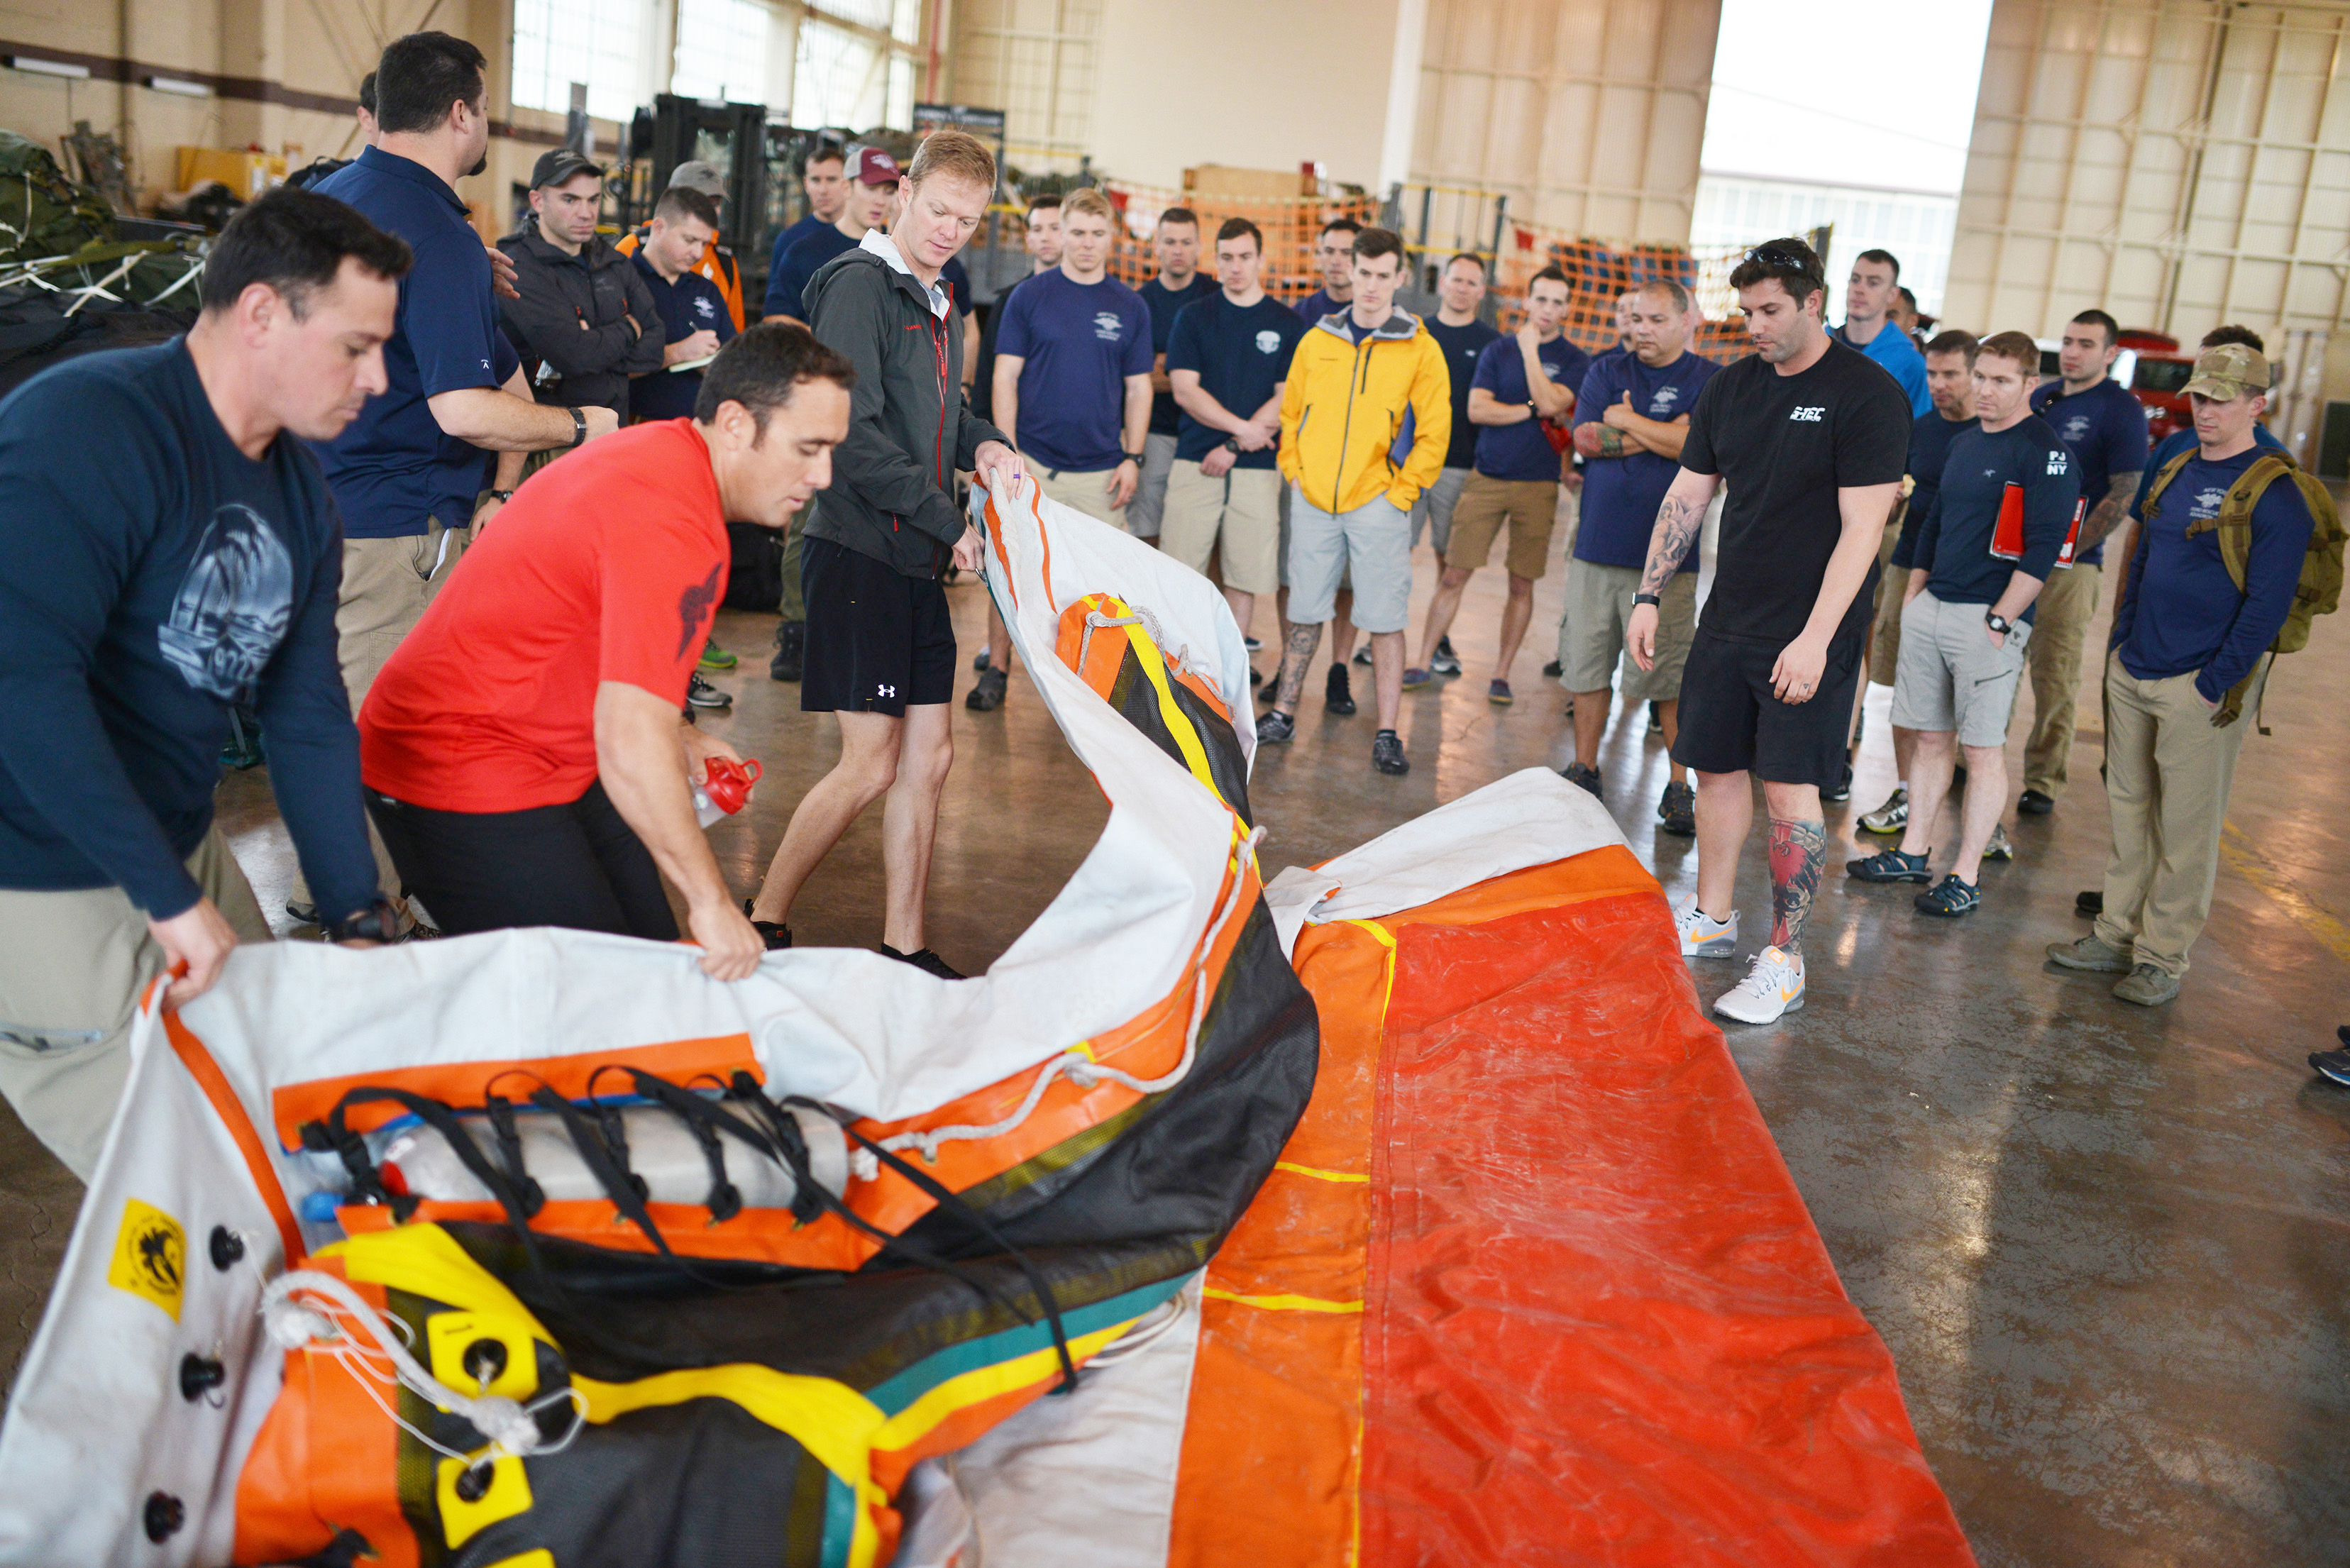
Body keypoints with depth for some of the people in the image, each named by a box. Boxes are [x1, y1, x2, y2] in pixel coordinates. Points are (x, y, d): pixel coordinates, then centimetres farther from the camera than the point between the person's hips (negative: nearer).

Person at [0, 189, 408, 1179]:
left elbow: (310, 715, 8)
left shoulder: (297, 485, 6)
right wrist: (171, 897, -28)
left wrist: (358, 922, 5)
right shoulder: (88, 428, -22)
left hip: (180, 845, 9)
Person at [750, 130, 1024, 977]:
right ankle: (763, 924, 9)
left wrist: (980, 444, 5)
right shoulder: (861, 285, -10)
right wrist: (946, 519, -15)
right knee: (870, 763, -8)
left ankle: (905, 949, 18)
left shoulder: (937, 301, 18)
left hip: (919, 560, 9)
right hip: (860, 551, -9)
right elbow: (853, 433, -19)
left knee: (929, 756, 8)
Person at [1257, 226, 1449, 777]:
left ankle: (1387, 735, 4)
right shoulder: (1316, 341, 8)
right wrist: (1294, 472, 4)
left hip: (1378, 504, -2)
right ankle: (1282, 714, 22)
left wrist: (1402, 490, -6)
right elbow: (1291, 414, 15)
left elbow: (1435, 431, 0)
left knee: (1385, 621, -1)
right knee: (1304, 613, 10)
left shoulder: (1420, 349, 0)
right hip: (1314, 500, 3)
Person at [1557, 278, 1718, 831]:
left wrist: (1624, 421, -4)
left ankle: (1680, 786, 6)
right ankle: (1584, 770, 22)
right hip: (1597, 543, 4)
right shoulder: (1606, 371, 12)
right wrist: (1660, 434, -6)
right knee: (1587, 666, 8)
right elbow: (1585, 440, -1)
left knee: (1670, 677, -5)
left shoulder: (1711, 381, 3)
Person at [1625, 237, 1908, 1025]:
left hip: (1809, 635, -6)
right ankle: (1710, 920, 28)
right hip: (1727, 623, 6)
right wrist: (1648, 596, 9)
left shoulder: (1868, 395, -11)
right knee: (1717, 767, 11)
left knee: (1790, 789, -4)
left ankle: (1784, 961, 5)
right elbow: (1687, 496, 14)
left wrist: (1815, 639, -21)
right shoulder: (1731, 388, 8)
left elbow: (1862, 529, -16)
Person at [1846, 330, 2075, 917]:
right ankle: (1914, 852, 22)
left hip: (1990, 616, -7)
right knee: (1929, 736, 12)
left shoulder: (2045, 453, -8)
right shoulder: (1964, 443, 16)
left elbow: (2042, 549, -14)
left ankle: (1966, 877, 3)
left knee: (1984, 747, -2)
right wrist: (1911, 598, 17)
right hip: (1931, 607, 7)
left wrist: (2001, 620, -17)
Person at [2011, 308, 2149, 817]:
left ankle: (2044, 780, 8)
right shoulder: (2040, 398, 13)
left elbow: (2125, 493, -10)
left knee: (2055, 675, -1)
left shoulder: (2122, 411, -5)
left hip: (2070, 563, -5)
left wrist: (2069, 548, -15)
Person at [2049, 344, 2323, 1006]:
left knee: (2186, 828, 2)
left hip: (2202, 686, -7)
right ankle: (2116, 935, 24)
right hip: (2132, 673, 7)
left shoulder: (2275, 493, -11)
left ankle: (2163, 957, 11)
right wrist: (2118, 644, 14)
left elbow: (2268, 604, -14)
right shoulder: (2173, 473, 13)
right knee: (2129, 809, 13)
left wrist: (2216, 685, -15)